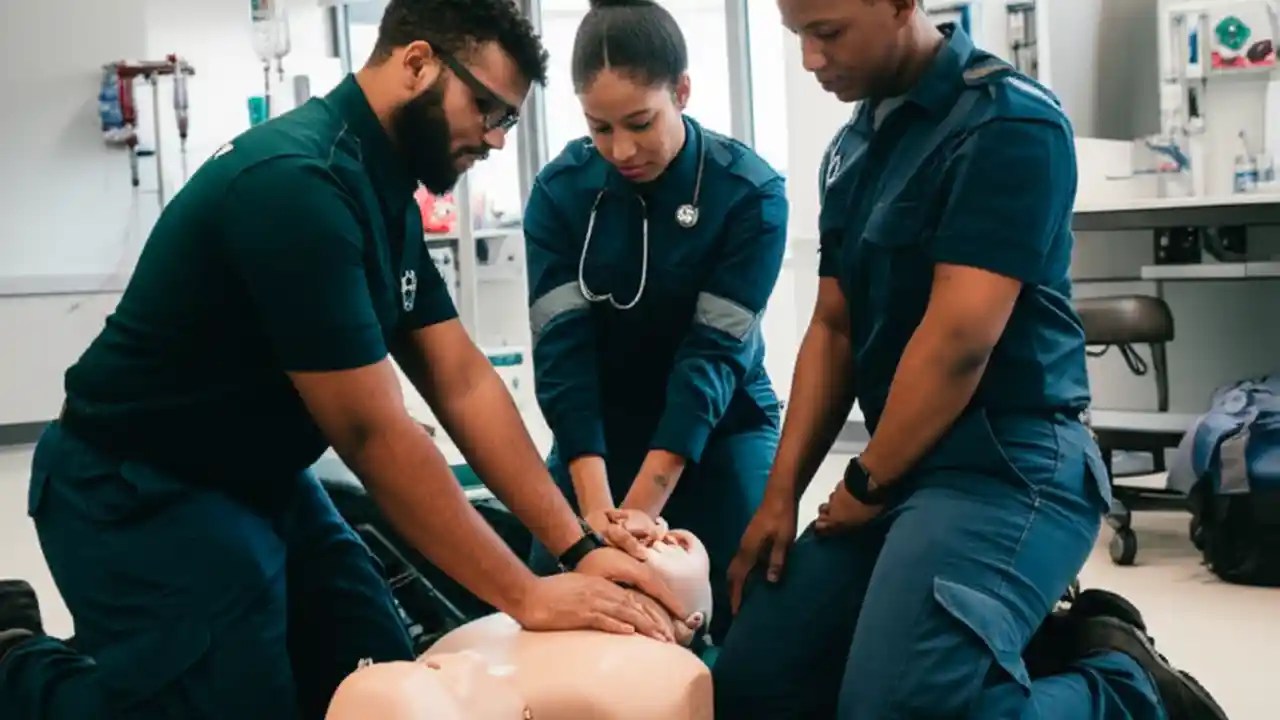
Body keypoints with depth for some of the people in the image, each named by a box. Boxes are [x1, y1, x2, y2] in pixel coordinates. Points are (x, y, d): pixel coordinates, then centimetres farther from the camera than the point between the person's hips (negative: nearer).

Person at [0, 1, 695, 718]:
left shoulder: (389, 196, 4)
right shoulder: (298, 184, -27)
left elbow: (464, 384, 1)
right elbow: (374, 435, -27)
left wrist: (579, 546, -6)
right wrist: (526, 595, -21)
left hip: (262, 481, 9)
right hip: (143, 492, -9)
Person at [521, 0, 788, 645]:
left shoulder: (749, 192, -18)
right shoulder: (560, 191, -12)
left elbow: (713, 353, -22)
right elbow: (562, 350, -18)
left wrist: (642, 503, -30)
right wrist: (596, 505, -30)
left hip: (718, 430, -2)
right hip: (597, 431, 2)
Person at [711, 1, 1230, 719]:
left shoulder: (1007, 121, -13)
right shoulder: (851, 148, 14)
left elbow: (959, 338, -18)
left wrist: (866, 483, -7)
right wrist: (781, 493, 7)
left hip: (1004, 461, -9)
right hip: (902, 466, 9)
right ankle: (1047, 651, 11)